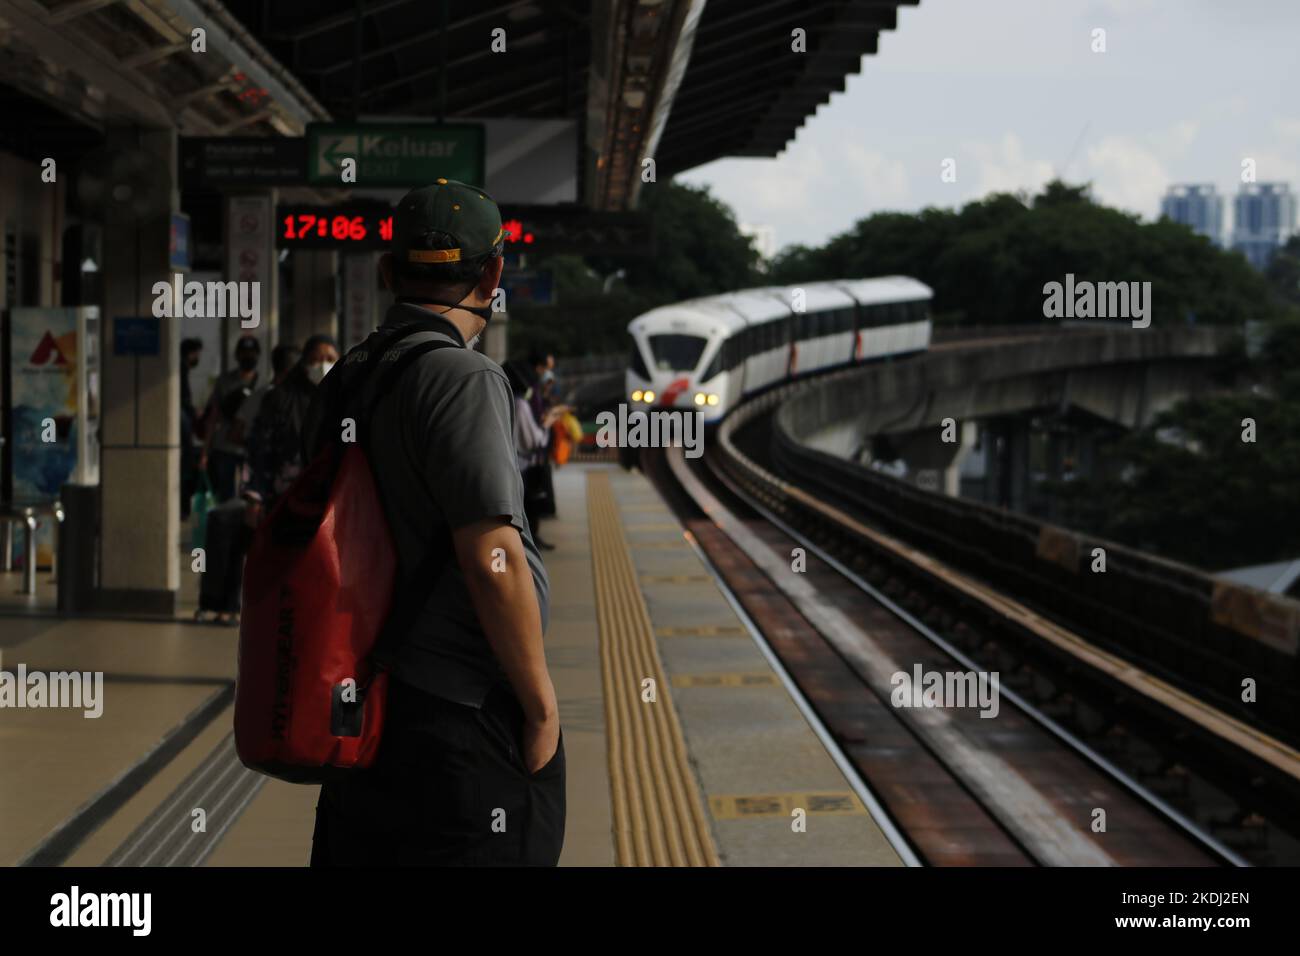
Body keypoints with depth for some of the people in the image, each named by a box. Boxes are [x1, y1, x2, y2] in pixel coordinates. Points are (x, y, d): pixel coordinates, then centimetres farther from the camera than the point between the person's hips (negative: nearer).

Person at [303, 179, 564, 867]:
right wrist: (542, 705, -13)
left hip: (363, 705, 8)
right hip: (466, 720, -8)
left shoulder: (339, 384, 8)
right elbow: (492, 559, -22)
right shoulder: (463, 379, -16)